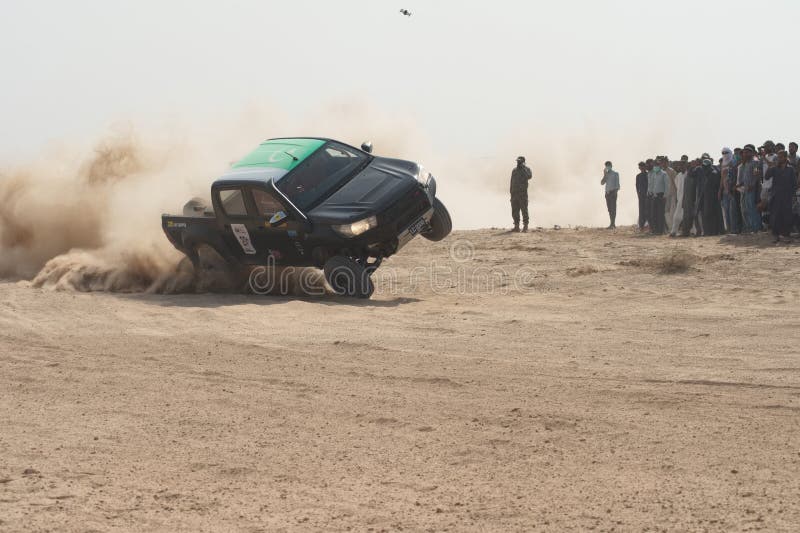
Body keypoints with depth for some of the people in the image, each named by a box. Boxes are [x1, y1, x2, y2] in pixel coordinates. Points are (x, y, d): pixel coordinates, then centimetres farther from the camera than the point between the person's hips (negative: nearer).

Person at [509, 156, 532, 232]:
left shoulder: (526, 169, -1)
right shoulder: (514, 171, 14)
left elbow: (529, 176, -23)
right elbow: (512, 183, 16)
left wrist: (523, 167, -19)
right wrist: (511, 194, 11)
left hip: (523, 194, -5)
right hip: (514, 194, 5)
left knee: (524, 210, -5)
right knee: (515, 211, 4)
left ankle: (525, 226, -1)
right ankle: (516, 226, 9)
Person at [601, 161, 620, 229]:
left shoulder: (615, 174, 3)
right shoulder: (606, 175, 17)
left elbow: (617, 183, -1)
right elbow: (602, 183, 8)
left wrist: (616, 190, -13)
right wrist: (604, 175, -2)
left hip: (613, 192, -6)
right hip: (607, 192, 6)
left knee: (613, 208, -10)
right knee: (610, 209, 4)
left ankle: (612, 224, -14)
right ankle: (613, 224, 7)